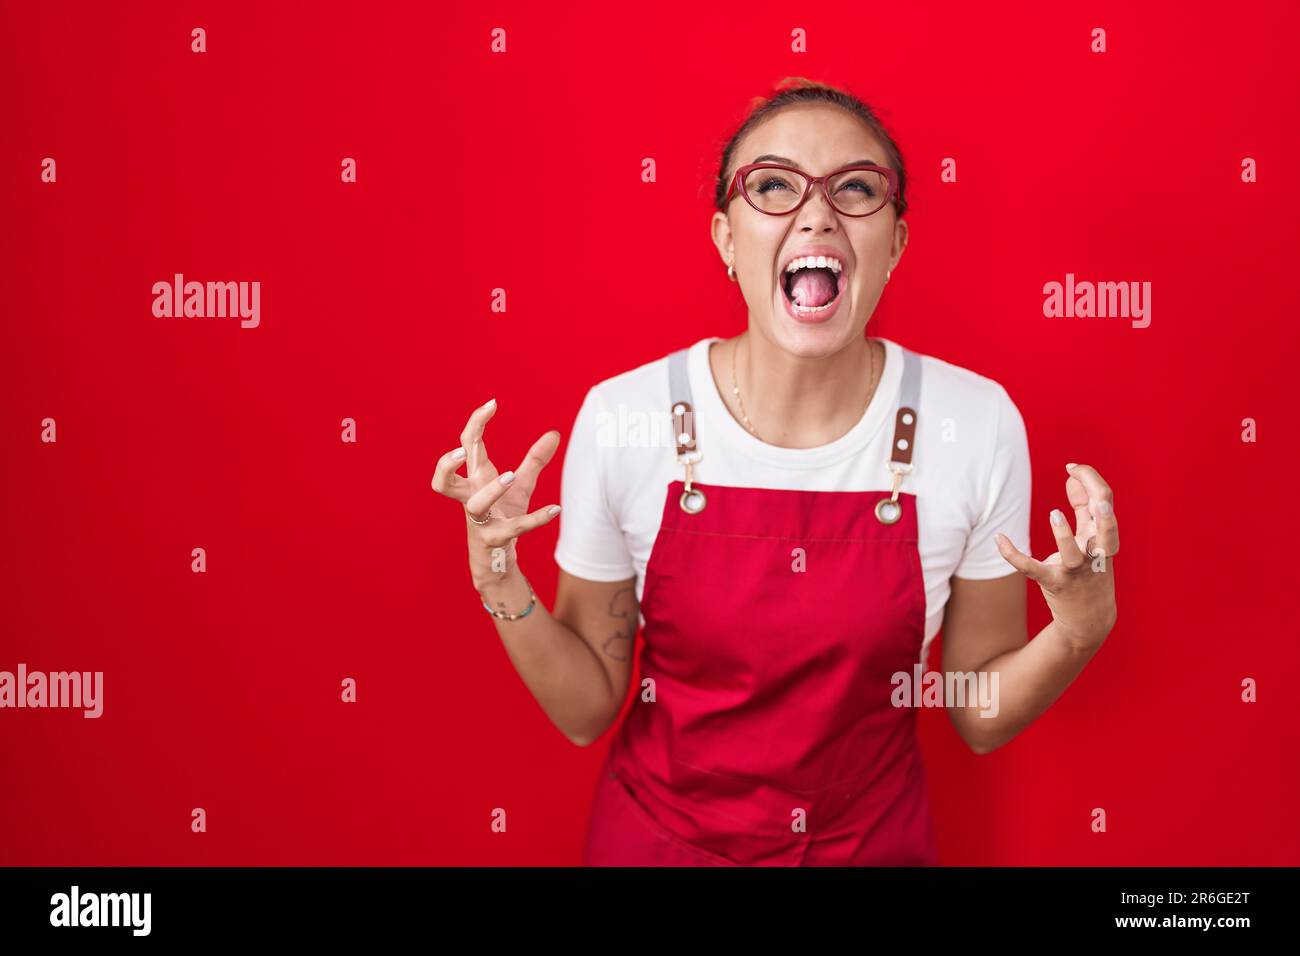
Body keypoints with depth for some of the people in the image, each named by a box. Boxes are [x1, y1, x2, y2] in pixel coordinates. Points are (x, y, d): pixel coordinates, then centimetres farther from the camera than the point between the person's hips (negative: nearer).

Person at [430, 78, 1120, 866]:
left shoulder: (979, 422, -16)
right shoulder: (622, 418, -18)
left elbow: (983, 718, -6)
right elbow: (586, 711, -8)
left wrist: (1082, 627, -23)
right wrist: (499, 578, -22)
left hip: (877, 837, 1)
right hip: (659, 835, 0)